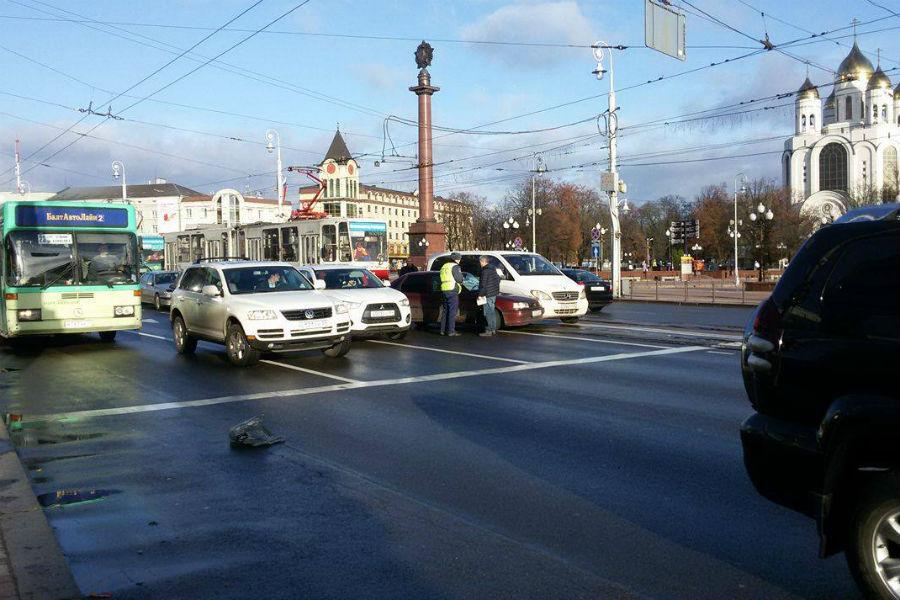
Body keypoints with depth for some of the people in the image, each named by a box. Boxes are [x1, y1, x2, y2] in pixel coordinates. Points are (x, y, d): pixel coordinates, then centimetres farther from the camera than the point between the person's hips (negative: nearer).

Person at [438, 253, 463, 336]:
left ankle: (443, 330, 15)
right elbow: (459, 279, -14)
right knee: (452, 311, -5)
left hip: (444, 291, 8)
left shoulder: (444, 266, 17)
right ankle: (451, 331, -8)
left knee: (445, 311, 14)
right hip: (452, 291, -8)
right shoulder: (455, 266, -8)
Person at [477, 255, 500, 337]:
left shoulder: (485, 271, -16)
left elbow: (483, 284, -19)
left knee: (488, 313, -8)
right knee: (492, 312, 16)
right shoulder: (493, 270, 14)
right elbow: (498, 278, 25)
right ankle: (493, 329, 21)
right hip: (494, 294, 10)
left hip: (488, 295, -10)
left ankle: (488, 331, -8)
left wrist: (480, 294, -15)